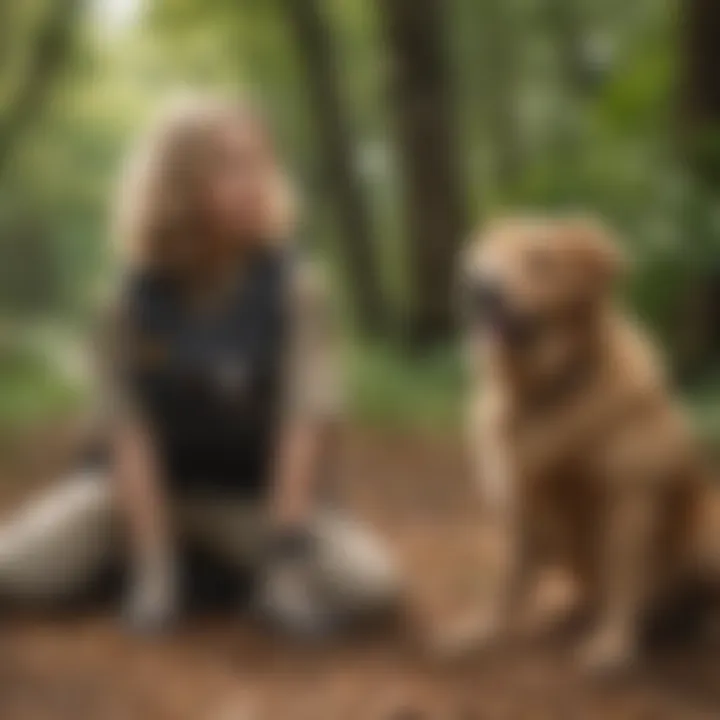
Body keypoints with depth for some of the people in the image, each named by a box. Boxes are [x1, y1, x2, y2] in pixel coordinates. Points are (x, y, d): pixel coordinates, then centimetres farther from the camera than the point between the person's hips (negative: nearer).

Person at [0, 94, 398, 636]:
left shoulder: (295, 287, -12)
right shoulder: (134, 299, -10)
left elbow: (309, 421, -17)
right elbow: (132, 437, -14)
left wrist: (286, 550, -25)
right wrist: (153, 566, -22)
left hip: (254, 494, -1)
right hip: (142, 486, 1)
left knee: (370, 581, -27)